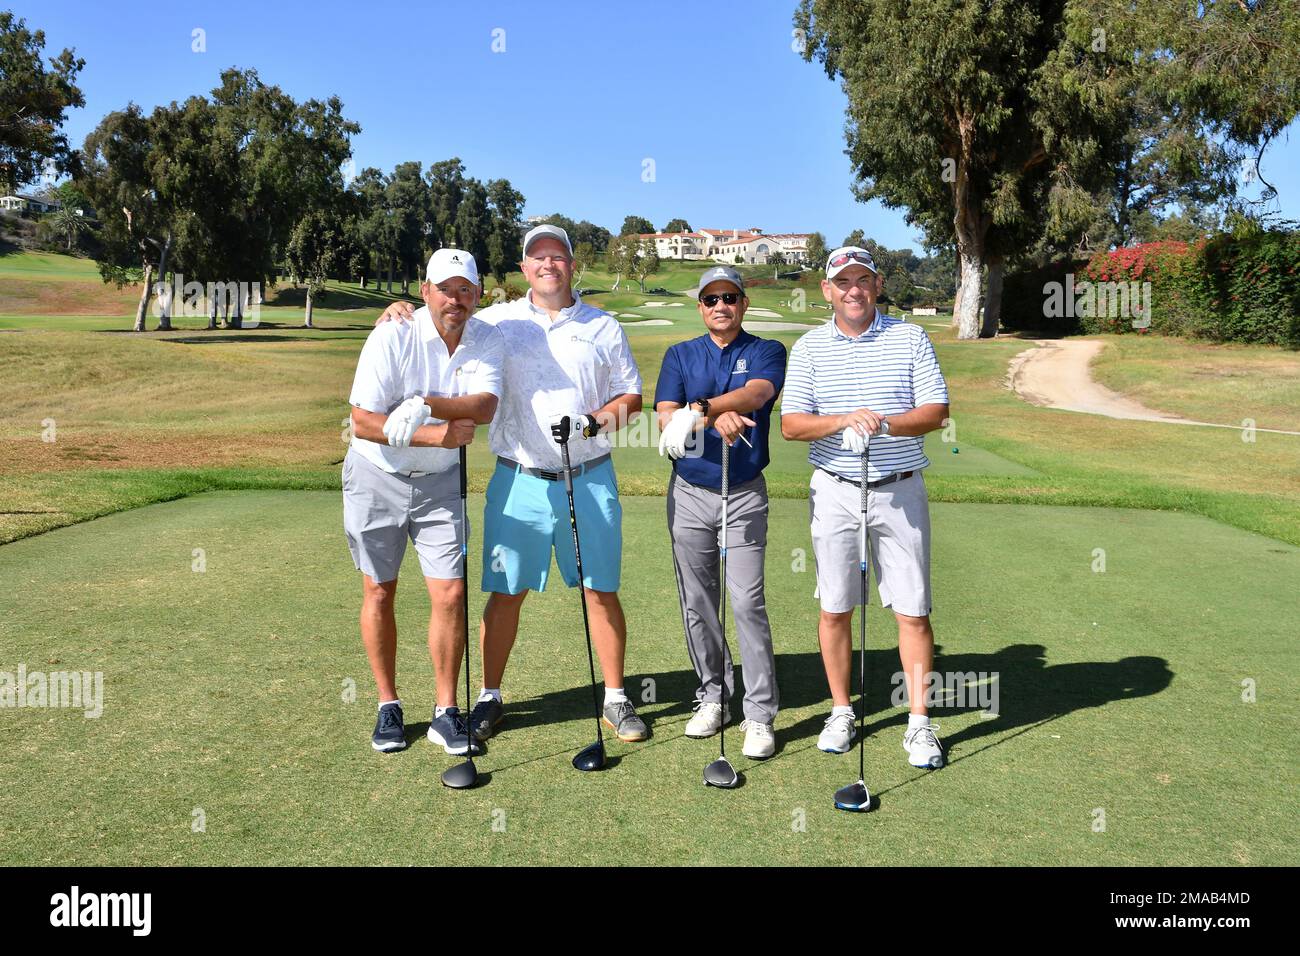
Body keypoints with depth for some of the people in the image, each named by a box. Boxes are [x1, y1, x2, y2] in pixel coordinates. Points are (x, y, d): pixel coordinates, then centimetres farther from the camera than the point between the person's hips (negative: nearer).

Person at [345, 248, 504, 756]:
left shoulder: (488, 340, -7)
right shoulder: (392, 338, -17)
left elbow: (483, 406, -24)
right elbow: (362, 420, -21)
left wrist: (426, 404, -40)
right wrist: (437, 435, -27)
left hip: (440, 481, 2)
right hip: (377, 478, -2)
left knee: (450, 594, -4)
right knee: (378, 593, 6)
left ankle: (446, 713, 10)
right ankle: (388, 708, 23)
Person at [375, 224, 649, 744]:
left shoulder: (604, 326, 8)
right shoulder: (498, 320, 7)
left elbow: (631, 394, 10)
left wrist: (598, 419, -10)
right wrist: (401, 314, -5)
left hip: (589, 480, 0)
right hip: (519, 481, 0)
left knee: (602, 590, 4)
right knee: (505, 593, 4)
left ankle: (615, 699, 18)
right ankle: (490, 697, 19)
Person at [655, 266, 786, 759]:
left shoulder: (767, 352, 2)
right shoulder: (680, 355, 9)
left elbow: (756, 393, -21)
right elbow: (666, 417, -7)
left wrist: (702, 408, -39)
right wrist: (718, 418, -26)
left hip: (744, 495, -3)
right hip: (689, 494, 3)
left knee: (747, 601, -8)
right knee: (697, 603, 8)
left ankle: (760, 714, 1)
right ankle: (713, 697, 24)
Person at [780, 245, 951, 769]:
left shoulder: (911, 338, 4)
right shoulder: (808, 347, 5)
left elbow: (936, 411, -2)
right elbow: (791, 424, -3)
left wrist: (886, 423, -20)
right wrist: (842, 420, -20)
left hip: (901, 490, -1)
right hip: (834, 490, 1)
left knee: (913, 610, 0)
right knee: (835, 608, 7)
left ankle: (919, 723, 11)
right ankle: (841, 712, 22)